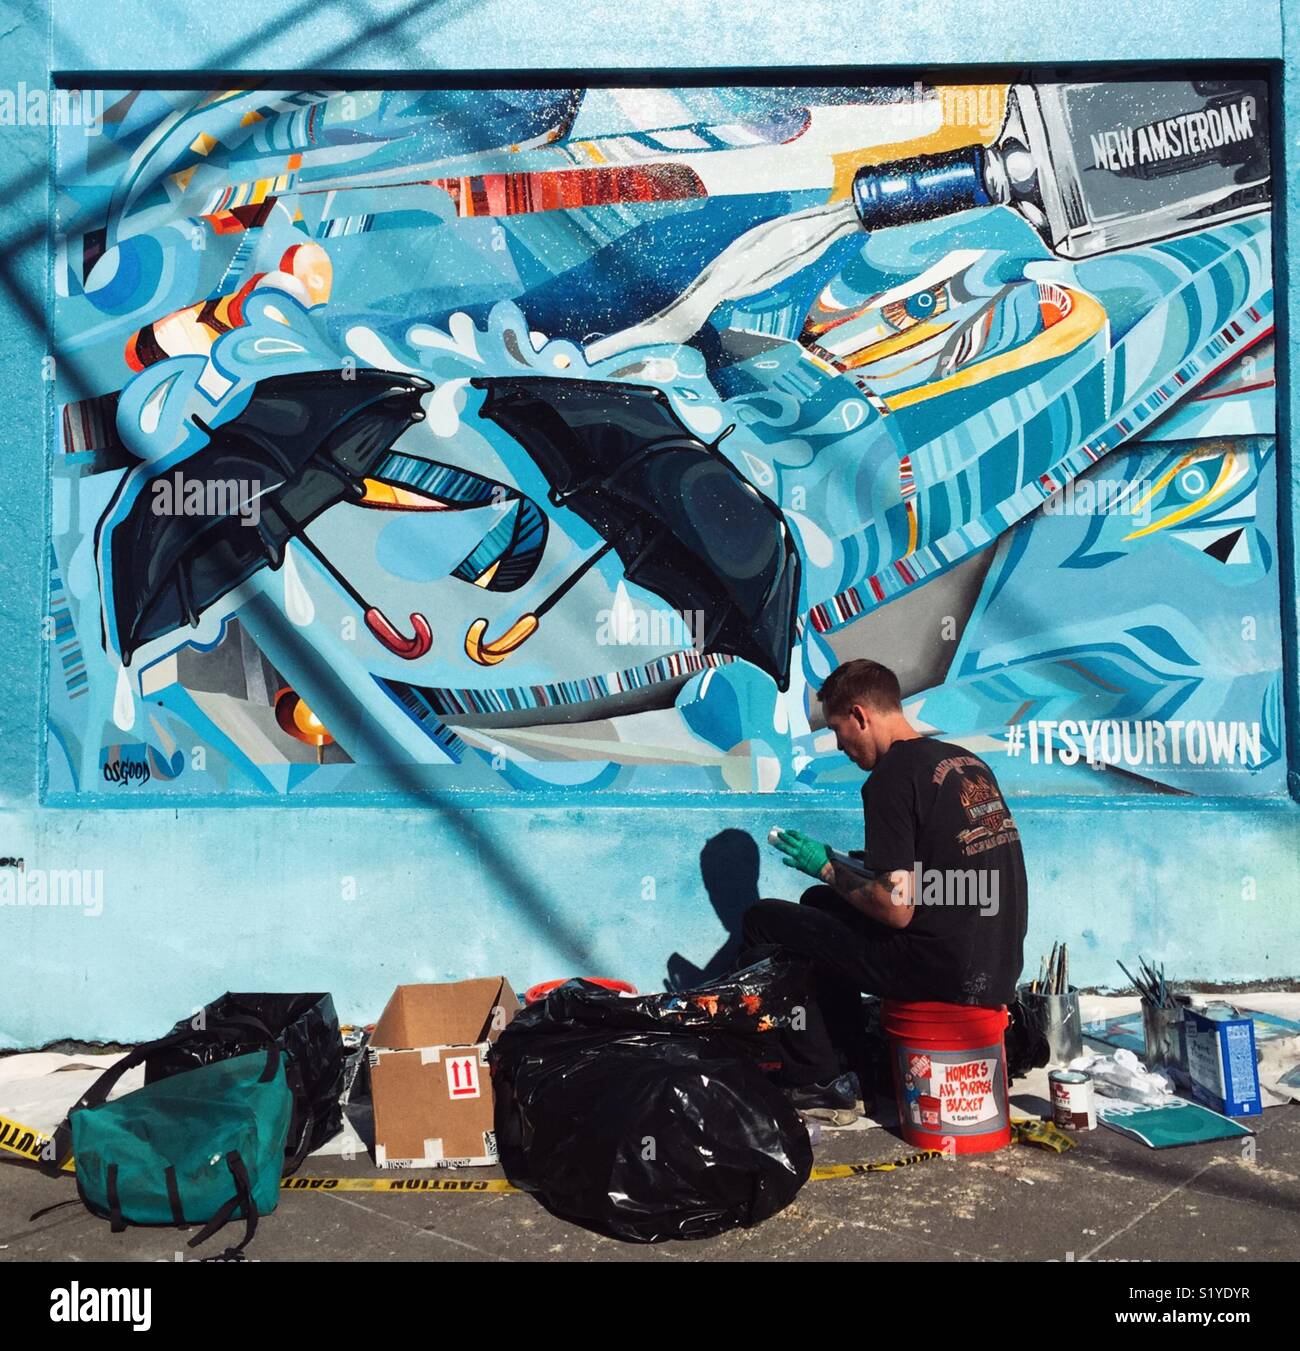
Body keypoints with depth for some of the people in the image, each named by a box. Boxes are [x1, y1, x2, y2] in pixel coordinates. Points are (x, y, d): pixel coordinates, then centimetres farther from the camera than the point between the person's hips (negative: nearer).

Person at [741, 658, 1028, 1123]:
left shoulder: (892, 778, -16)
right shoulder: (966, 761, 11)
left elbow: (897, 910, -20)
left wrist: (827, 868, -4)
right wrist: (873, 865, 19)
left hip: (946, 973, -9)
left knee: (764, 921, 1)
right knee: (820, 904, 25)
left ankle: (822, 1086, 10)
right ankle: (850, 1073, 28)